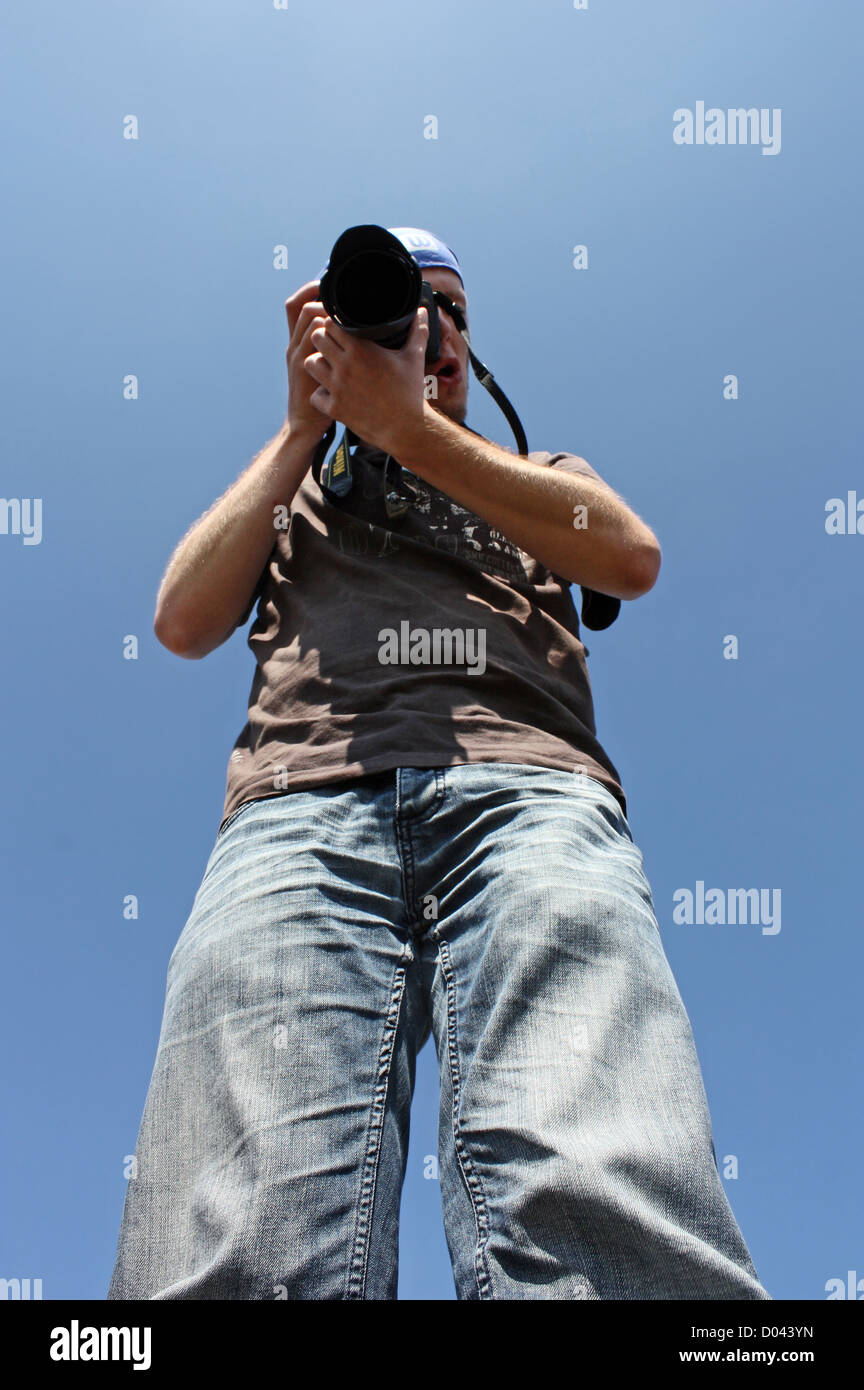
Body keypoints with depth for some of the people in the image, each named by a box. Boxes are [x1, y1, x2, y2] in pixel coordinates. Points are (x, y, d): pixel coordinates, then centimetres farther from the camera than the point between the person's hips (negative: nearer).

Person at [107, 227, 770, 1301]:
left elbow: (633, 557, 12)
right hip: (303, 799, 1)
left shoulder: (543, 475, 37)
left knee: (602, 1210, -32)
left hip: (526, 783, 0)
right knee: (237, 1245, -29)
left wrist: (413, 429, 10)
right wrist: (305, 425, 21)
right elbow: (183, 622, 19)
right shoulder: (294, 489, 38)